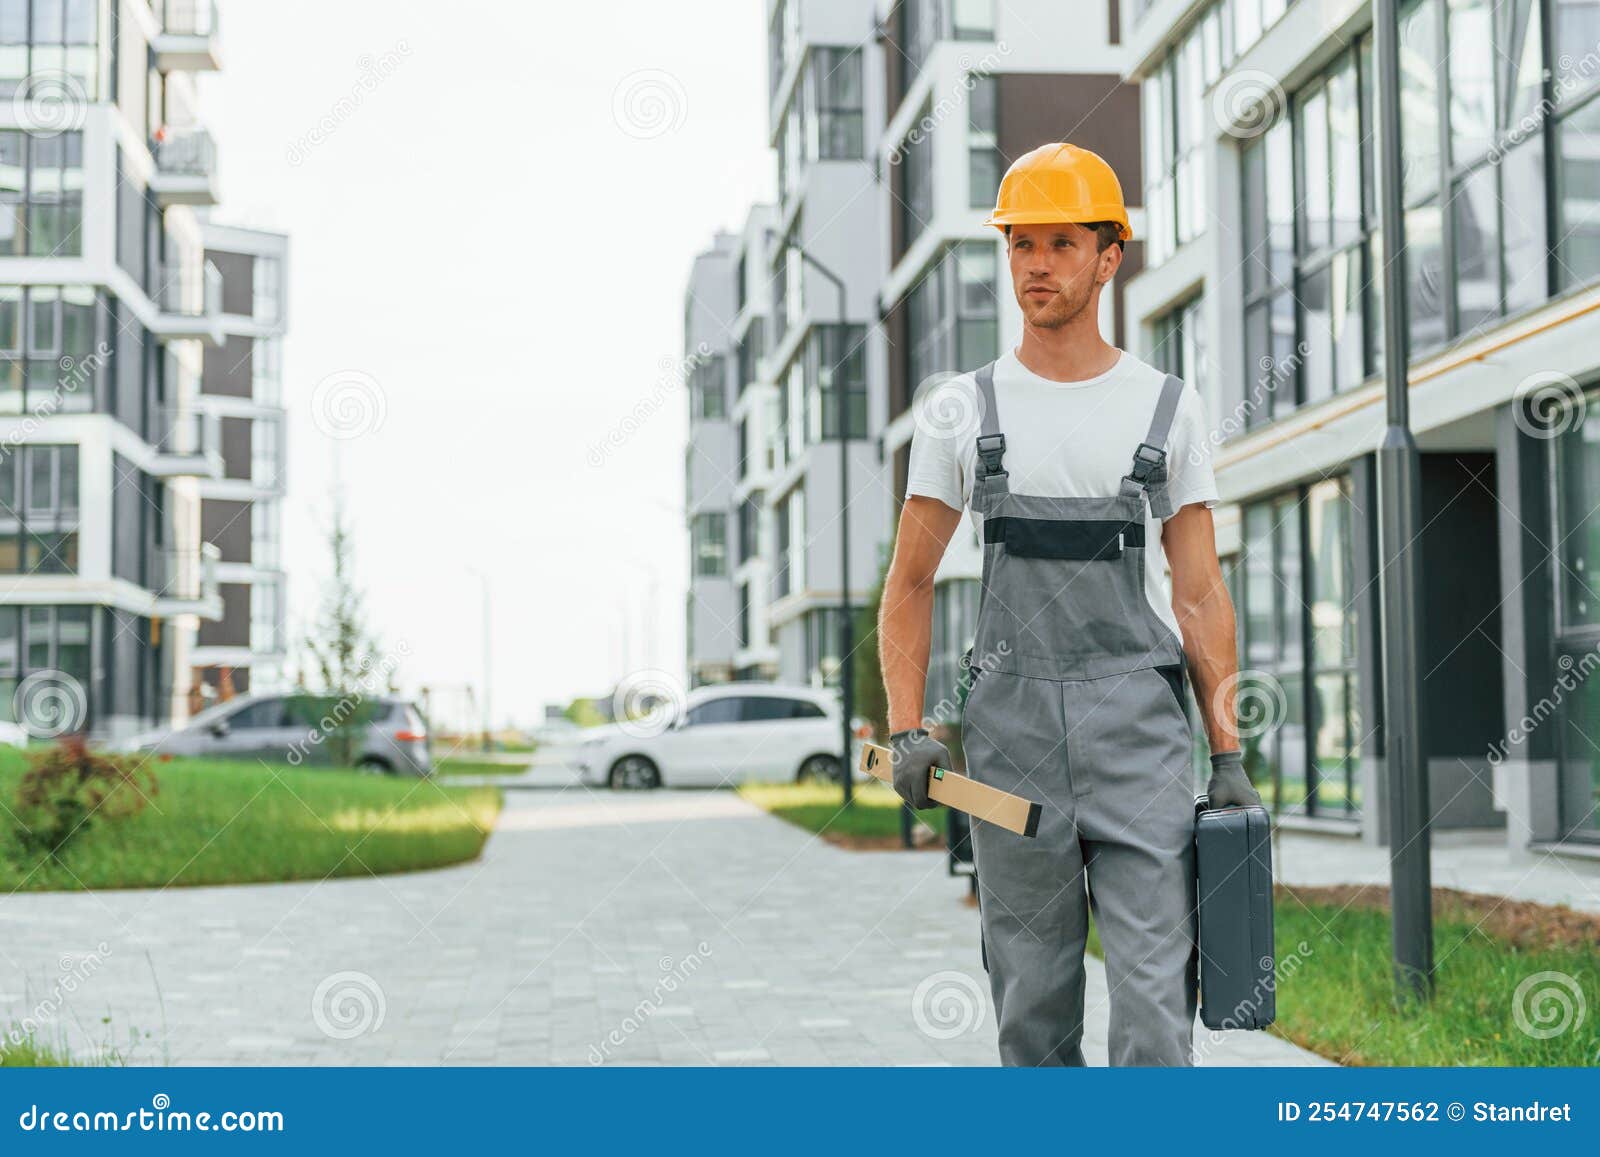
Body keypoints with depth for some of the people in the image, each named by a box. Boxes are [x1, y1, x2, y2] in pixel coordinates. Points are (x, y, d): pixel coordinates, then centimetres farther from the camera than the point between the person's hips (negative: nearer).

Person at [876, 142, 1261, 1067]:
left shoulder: (1169, 408, 7)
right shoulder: (961, 409, 7)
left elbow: (1201, 594, 7)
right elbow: (910, 583, 9)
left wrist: (1229, 754, 1)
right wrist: (907, 729, -3)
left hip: (1141, 722, -1)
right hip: (1012, 727, 1)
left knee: (1155, 990, -6)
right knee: (1033, 996, 8)